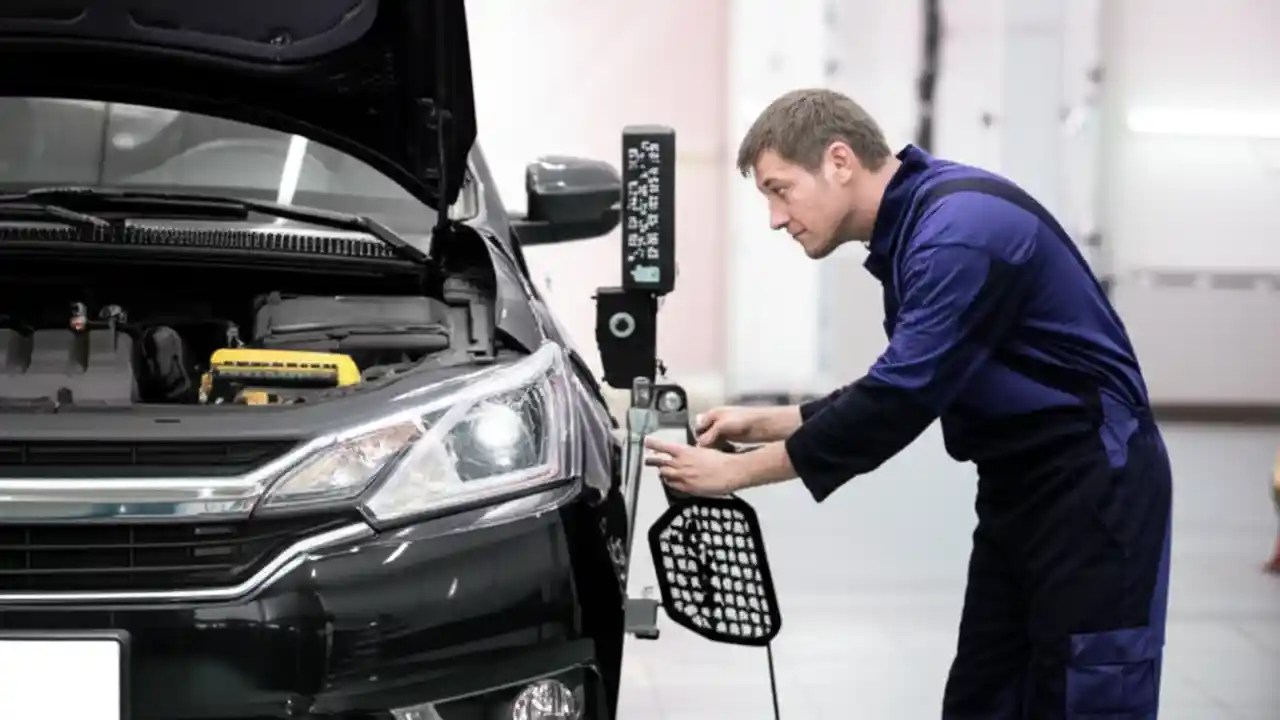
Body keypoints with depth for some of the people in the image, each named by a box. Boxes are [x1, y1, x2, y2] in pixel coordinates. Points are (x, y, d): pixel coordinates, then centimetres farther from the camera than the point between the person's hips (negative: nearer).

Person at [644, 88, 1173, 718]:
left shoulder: (962, 230, -22)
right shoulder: (911, 227, 9)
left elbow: (902, 399, -25)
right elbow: (903, 387, 17)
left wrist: (739, 470, -18)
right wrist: (767, 424, 8)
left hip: (1093, 490, -10)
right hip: (1019, 489, 10)